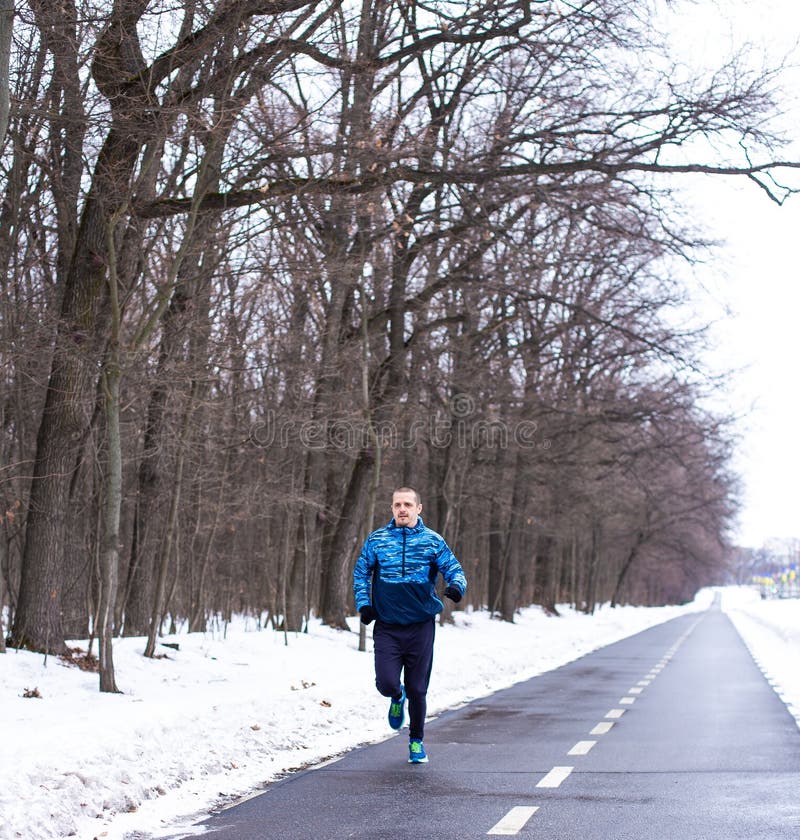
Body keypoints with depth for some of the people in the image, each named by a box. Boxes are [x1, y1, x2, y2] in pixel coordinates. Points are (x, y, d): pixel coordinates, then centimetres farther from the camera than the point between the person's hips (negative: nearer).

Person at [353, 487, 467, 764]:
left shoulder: (433, 541, 2)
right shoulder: (376, 540, 4)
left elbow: (454, 569, -1)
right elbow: (361, 572, 11)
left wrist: (457, 586, -23)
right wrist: (363, 604, -2)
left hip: (421, 626, 0)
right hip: (387, 627, 0)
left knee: (417, 689, 6)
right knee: (386, 684, -10)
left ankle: (416, 741, 27)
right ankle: (397, 698, 28)